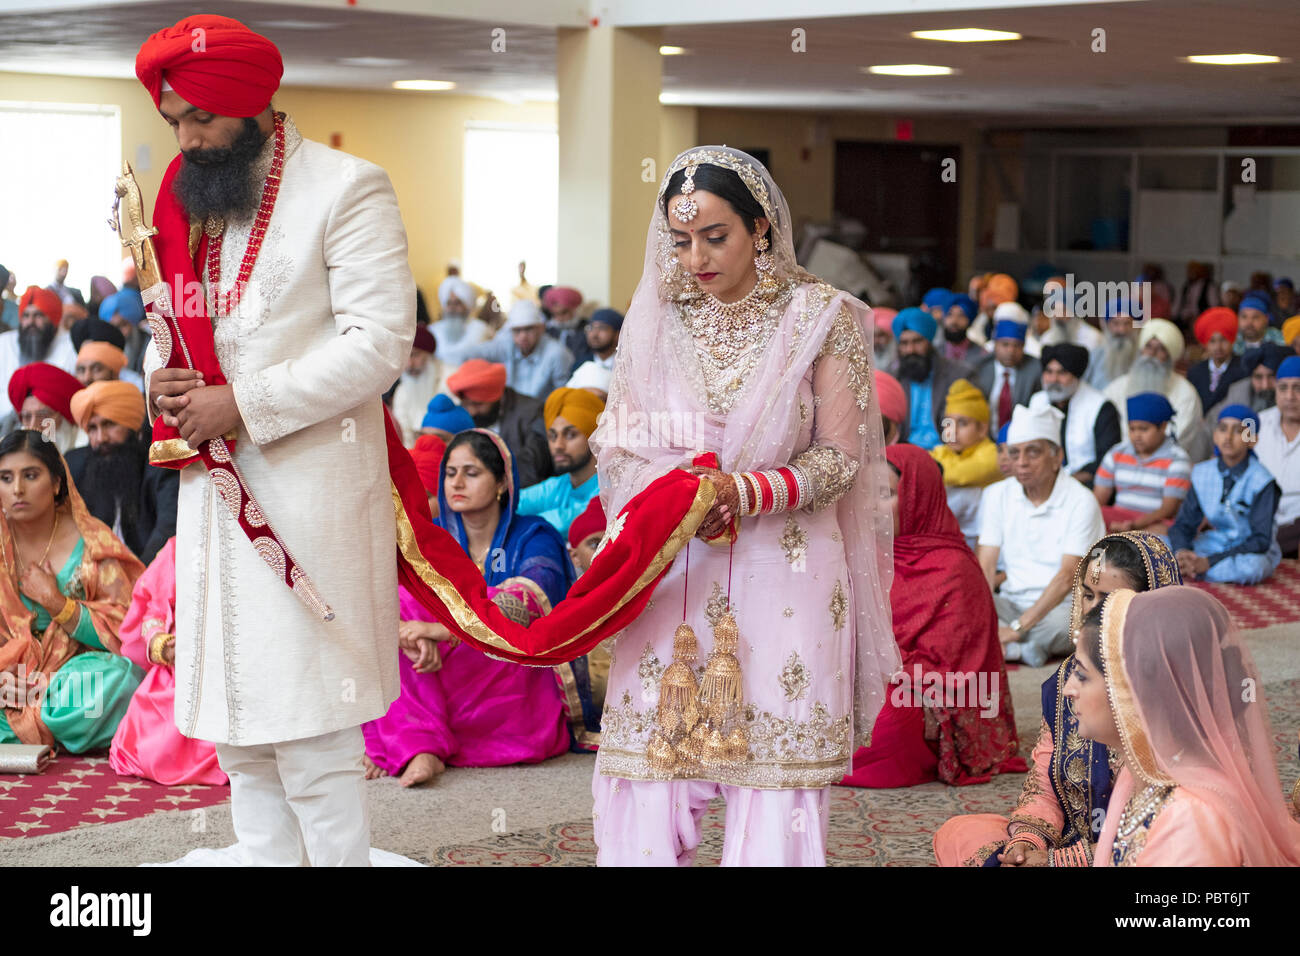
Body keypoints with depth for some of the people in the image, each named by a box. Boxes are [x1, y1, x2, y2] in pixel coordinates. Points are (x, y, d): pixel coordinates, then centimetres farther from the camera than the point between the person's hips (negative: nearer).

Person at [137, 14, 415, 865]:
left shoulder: (346, 189, -7)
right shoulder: (185, 197, 15)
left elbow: (379, 345, -15)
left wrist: (243, 404, -17)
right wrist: (163, 382, 0)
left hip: (310, 493, -7)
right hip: (216, 491, 7)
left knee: (312, 740, -8)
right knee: (240, 738, 11)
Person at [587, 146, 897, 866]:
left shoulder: (820, 317, 0)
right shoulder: (659, 317, 8)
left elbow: (840, 454, -2)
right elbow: (616, 444, 9)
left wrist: (748, 492, -18)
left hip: (783, 570, -2)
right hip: (672, 570, 3)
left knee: (774, 767, -4)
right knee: (651, 757, -1)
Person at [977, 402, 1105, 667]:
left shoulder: (1081, 502, -9)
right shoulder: (997, 495, 6)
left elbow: (1066, 578, -17)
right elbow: (985, 566, -1)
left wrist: (1018, 628, -26)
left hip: (1063, 606, -4)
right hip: (1012, 603, 4)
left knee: (1062, 621, -40)